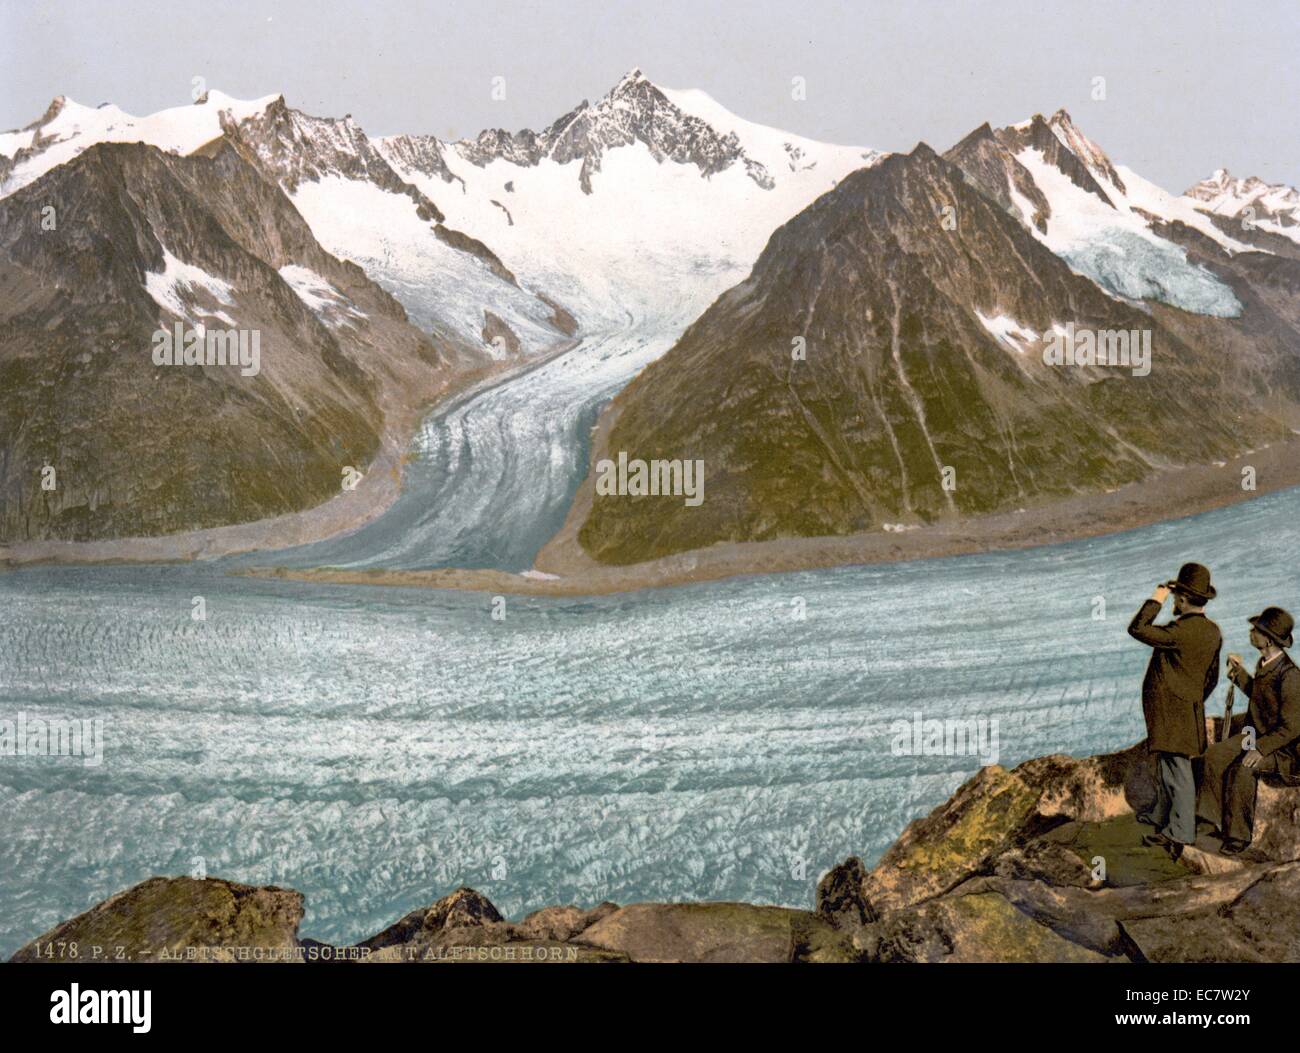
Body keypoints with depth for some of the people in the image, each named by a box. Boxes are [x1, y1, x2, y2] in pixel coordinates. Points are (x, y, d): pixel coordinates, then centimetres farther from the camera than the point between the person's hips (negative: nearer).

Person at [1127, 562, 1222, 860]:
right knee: (1167, 765, 21)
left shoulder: (1181, 632, -24)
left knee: (1176, 769, -6)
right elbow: (1212, 677, 15)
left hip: (1171, 712, -9)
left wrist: (1156, 600, -11)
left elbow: (1137, 629, -21)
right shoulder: (1212, 632, 6)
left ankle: (1179, 833, -3)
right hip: (1189, 708, 9)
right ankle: (1163, 816, 35)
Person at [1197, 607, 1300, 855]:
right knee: (1215, 755, -9)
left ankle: (1239, 835, -14)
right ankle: (1213, 819, 0)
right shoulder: (1264, 663, 3)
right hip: (1256, 733, 9)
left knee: (1242, 769, -30)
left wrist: (1261, 748, -28)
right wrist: (1239, 672, 19)